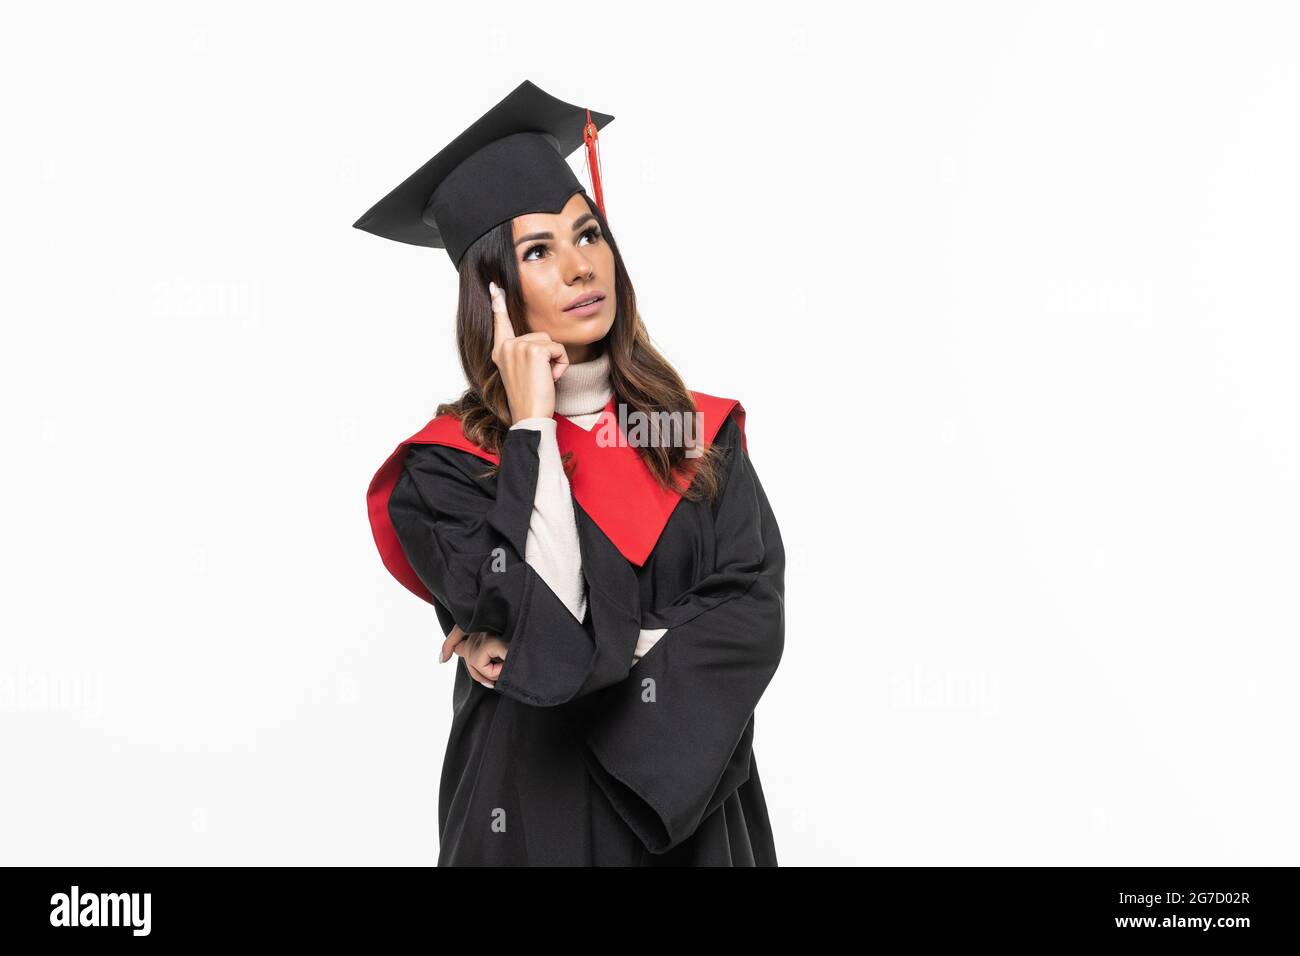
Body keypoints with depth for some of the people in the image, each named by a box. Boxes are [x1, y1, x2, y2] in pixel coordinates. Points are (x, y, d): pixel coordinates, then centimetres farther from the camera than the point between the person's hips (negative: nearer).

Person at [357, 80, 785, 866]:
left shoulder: (700, 432, 0)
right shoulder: (449, 468, -10)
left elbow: (752, 618, -10)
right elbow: (547, 637, -24)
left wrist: (585, 657, -18)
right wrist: (530, 423, -19)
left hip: (694, 811, 3)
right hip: (542, 817, -3)